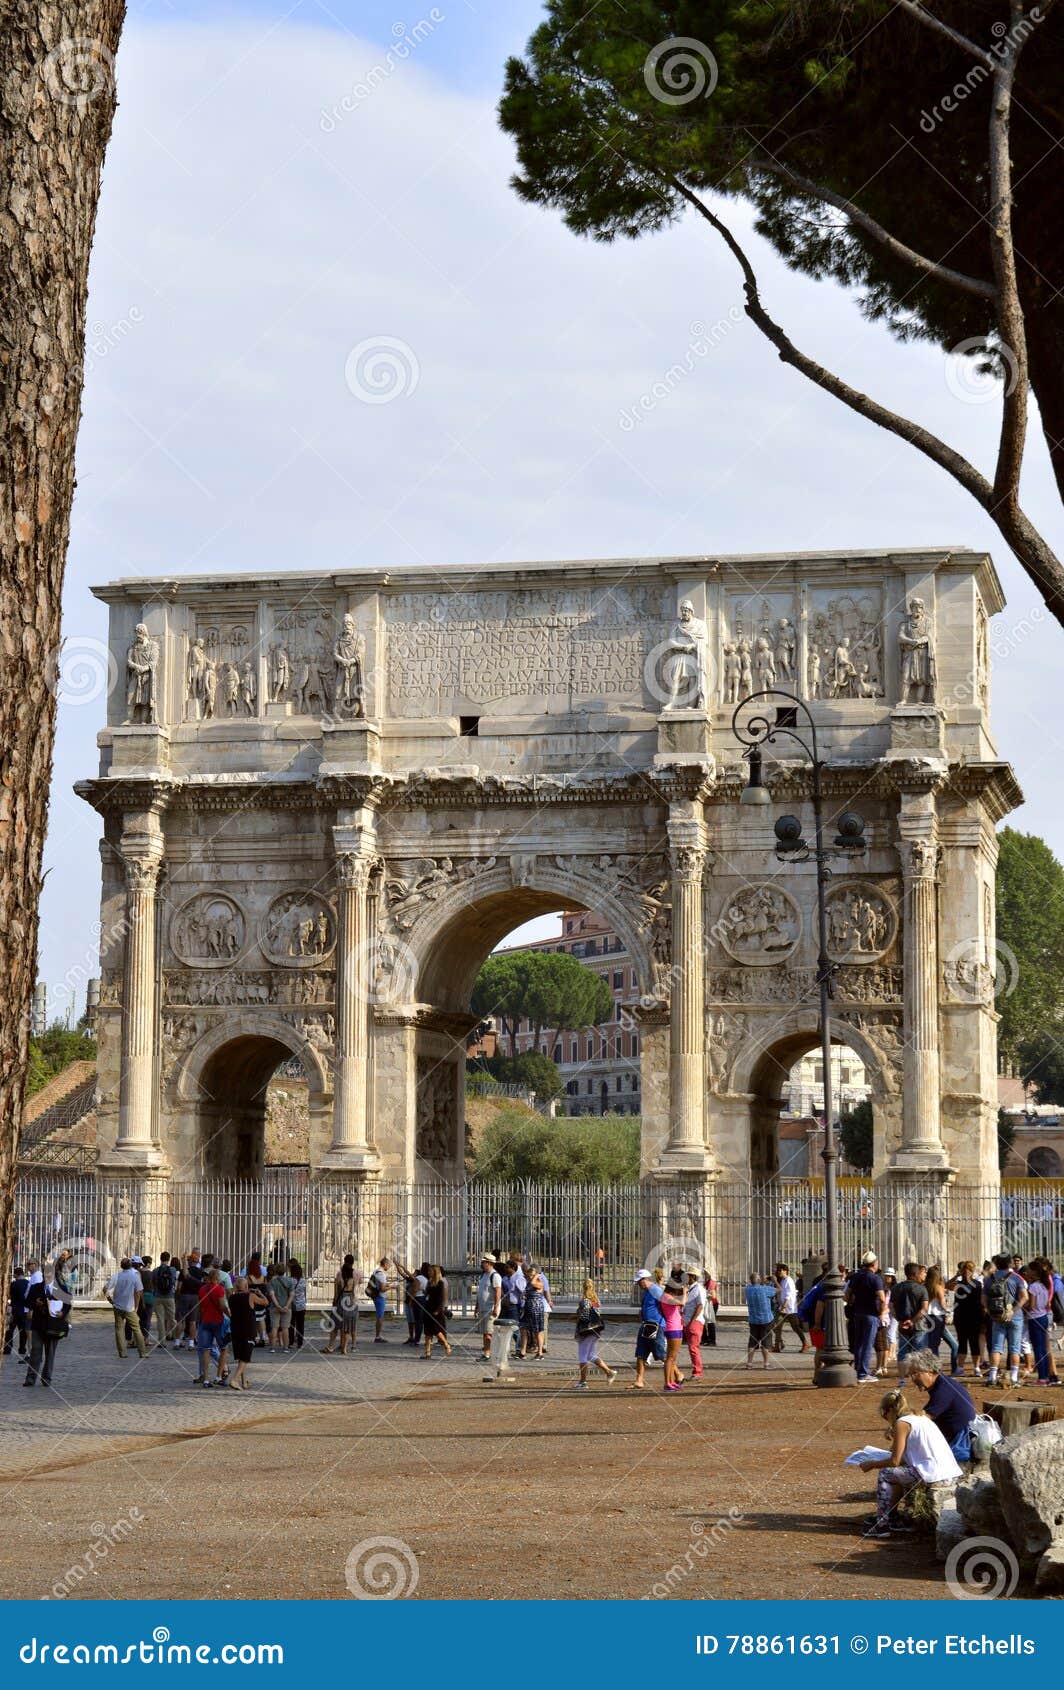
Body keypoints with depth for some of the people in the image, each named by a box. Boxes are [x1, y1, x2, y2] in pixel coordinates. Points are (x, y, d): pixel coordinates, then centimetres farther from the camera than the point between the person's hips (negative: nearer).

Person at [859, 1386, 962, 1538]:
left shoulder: (901, 1423, -3)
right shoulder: (921, 1418, 23)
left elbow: (894, 1461, -4)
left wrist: (872, 1465, 9)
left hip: (934, 1475, -9)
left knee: (885, 1474, 4)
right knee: (900, 1473, 27)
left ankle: (882, 1524, 5)